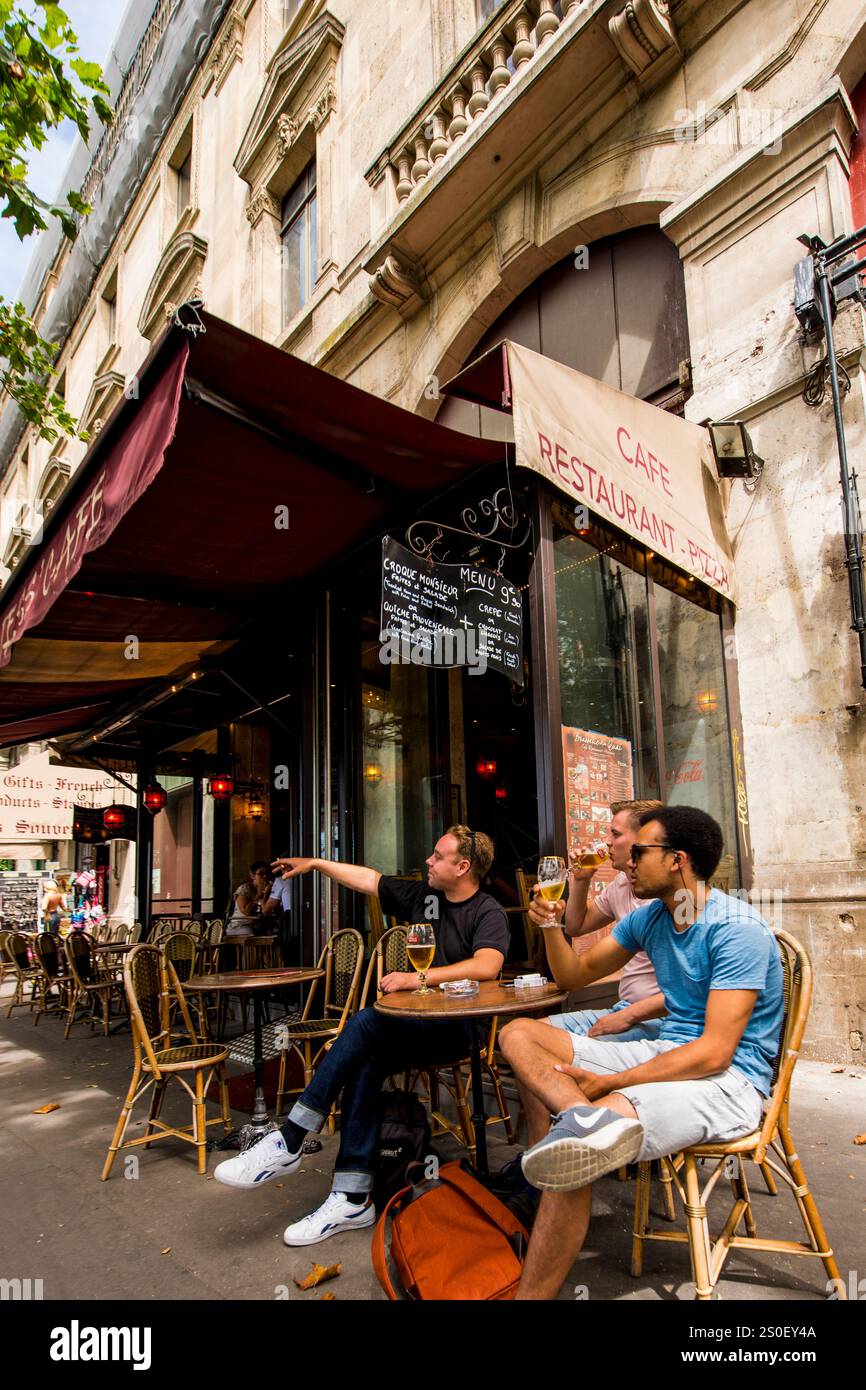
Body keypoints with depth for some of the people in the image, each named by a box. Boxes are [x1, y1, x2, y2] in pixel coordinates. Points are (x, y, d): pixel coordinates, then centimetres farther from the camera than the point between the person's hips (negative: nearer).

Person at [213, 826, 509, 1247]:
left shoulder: (488, 913, -8)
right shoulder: (421, 895, 12)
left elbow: (487, 966, -27)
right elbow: (368, 878, 19)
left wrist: (419, 977, -33)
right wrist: (315, 863, 21)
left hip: (458, 1029, -6)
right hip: (415, 1026, 7)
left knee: (366, 1022, -28)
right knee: (364, 1063, -23)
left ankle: (288, 1142, -22)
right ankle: (352, 1200, -20)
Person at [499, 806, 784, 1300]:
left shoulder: (736, 929, -16)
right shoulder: (648, 918, 9)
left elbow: (716, 1053, -21)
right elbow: (578, 975, 19)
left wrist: (610, 1083, -21)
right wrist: (551, 925, -2)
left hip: (728, 1079, -9)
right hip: (666, 1051, 9)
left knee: (574, 1159, -33)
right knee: (518, 1035, -5)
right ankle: (586, 1117, -32)